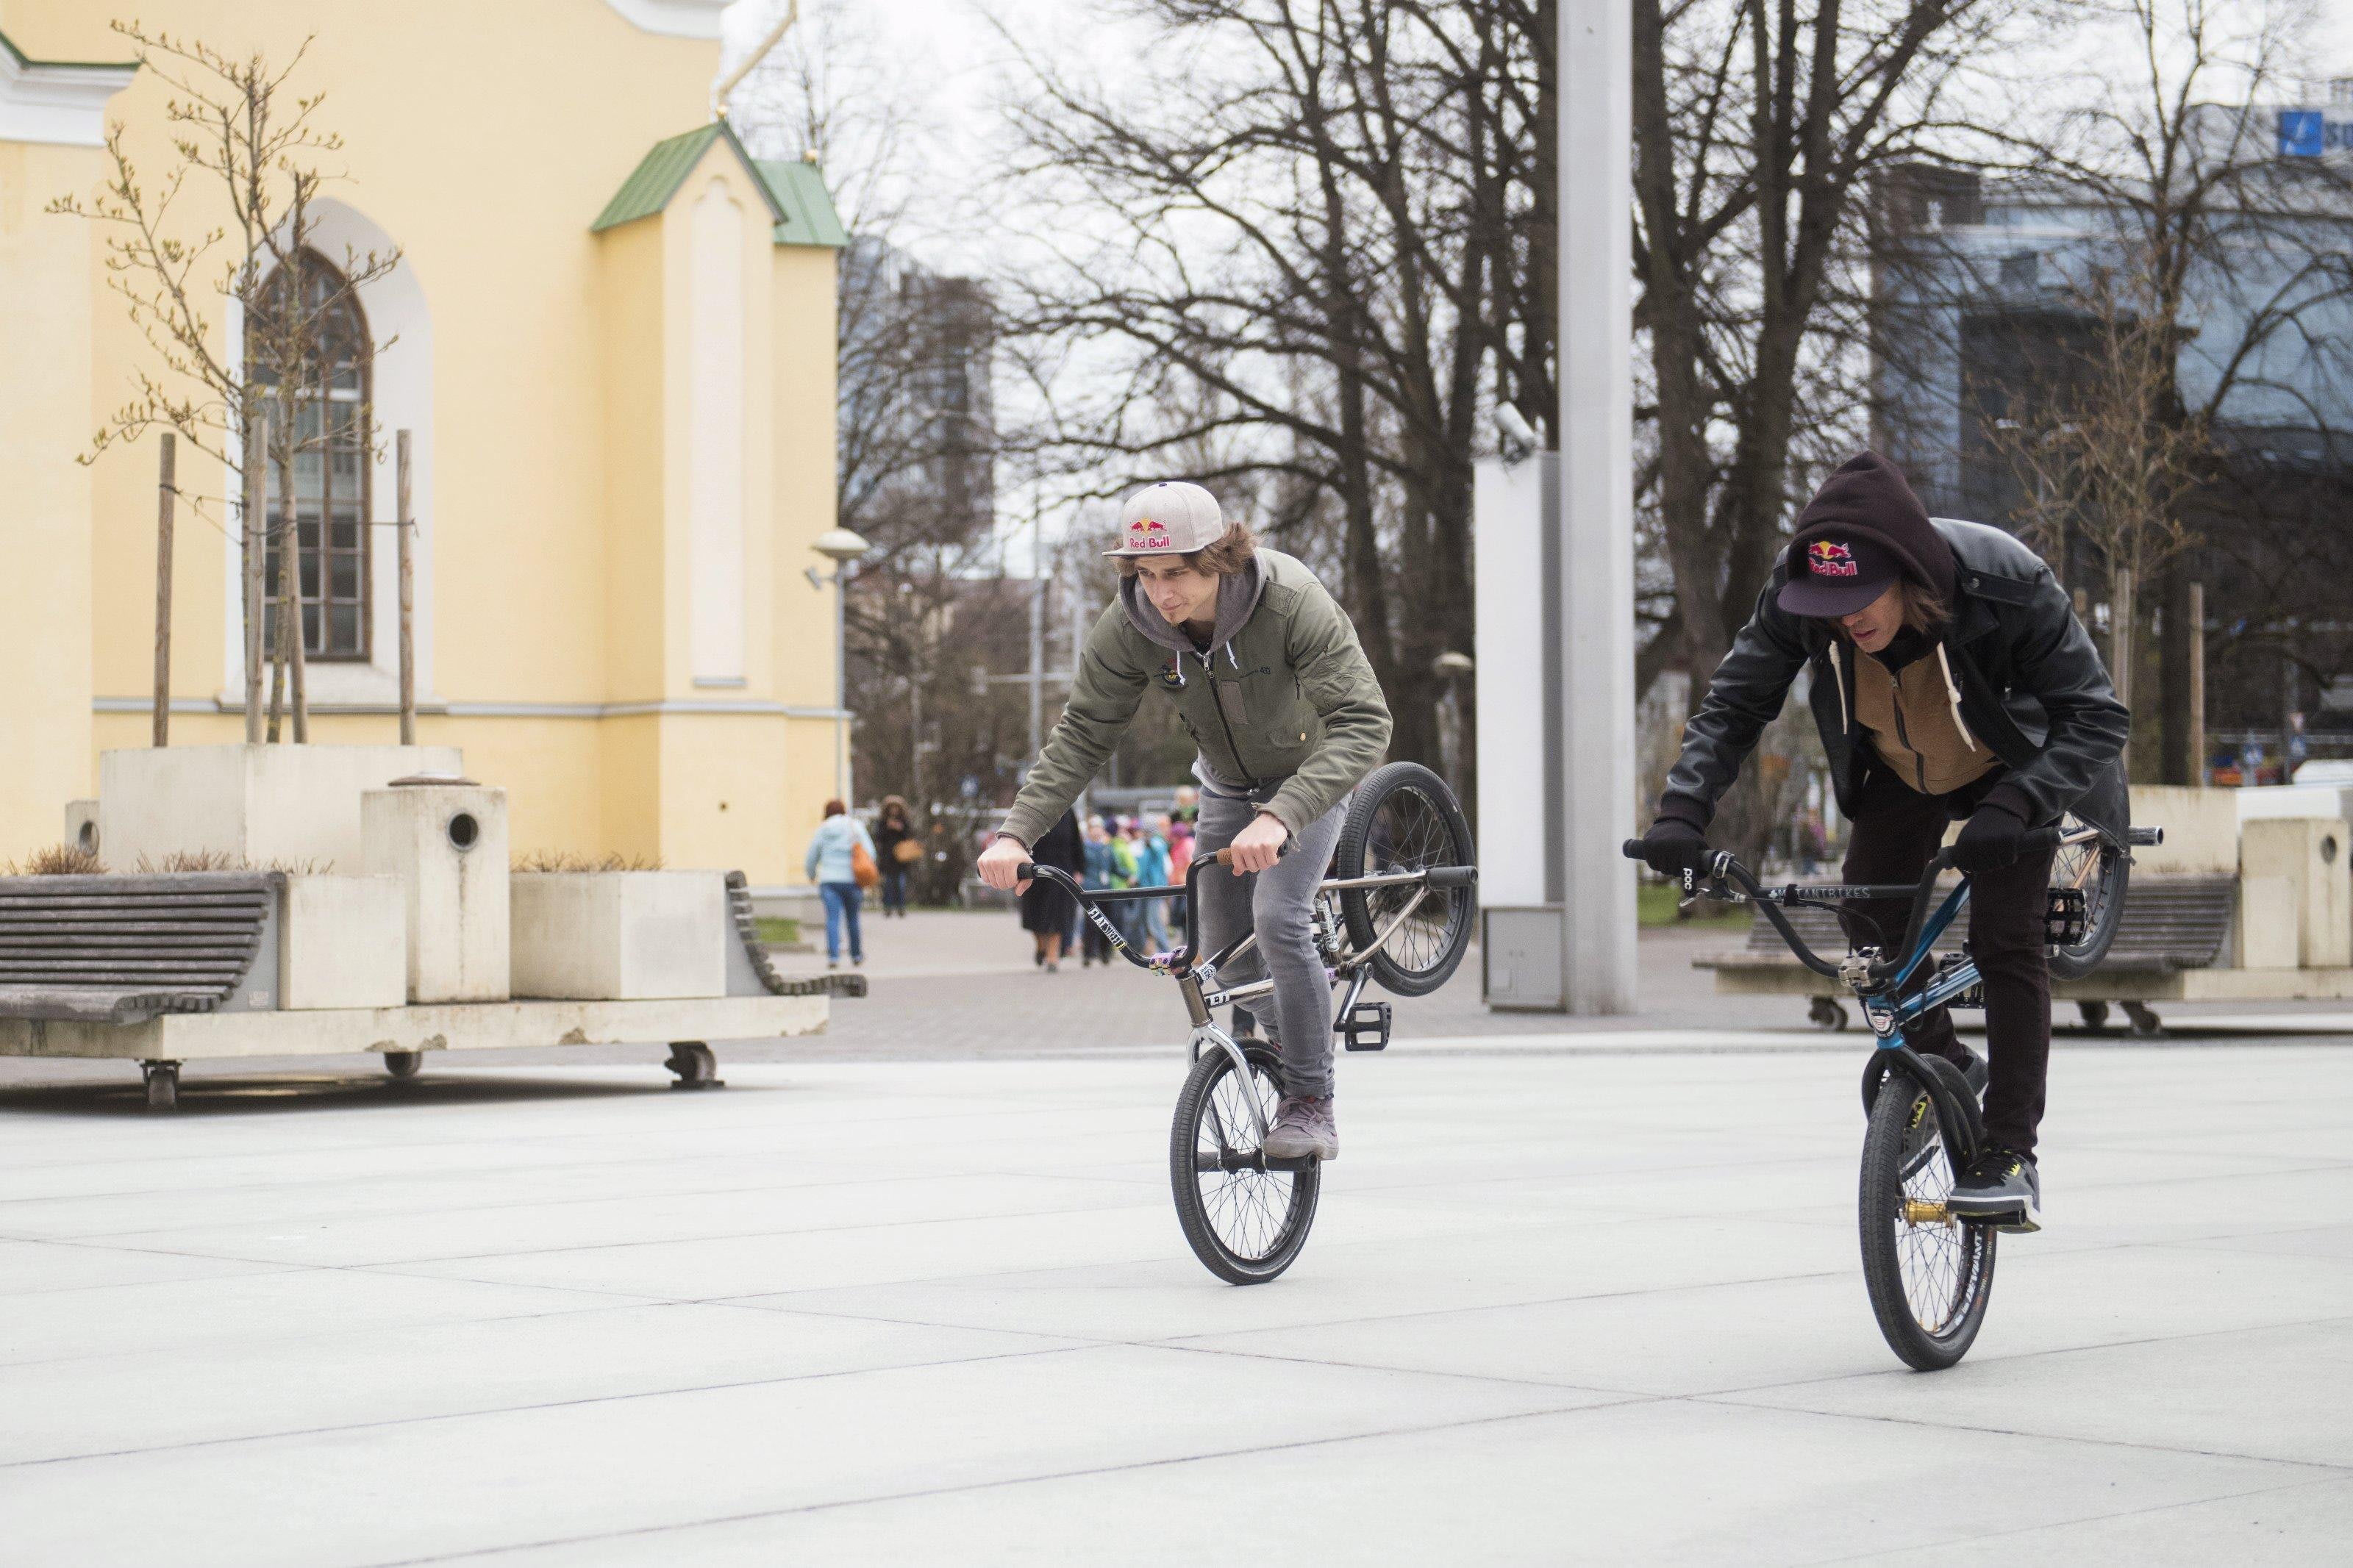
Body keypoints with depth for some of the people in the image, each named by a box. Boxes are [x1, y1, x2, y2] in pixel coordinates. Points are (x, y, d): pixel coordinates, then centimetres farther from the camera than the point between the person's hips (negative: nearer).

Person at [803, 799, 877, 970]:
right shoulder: (855, 827, 5)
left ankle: (833, 956, -18)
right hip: (851, 879, 0)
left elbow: (812, 858, 12)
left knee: (833, 919, -6)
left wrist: (812, 876, 31)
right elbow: (869, 852, -3)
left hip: (829, 880, 0)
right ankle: (857, 955, 25)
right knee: (853, 918, 14)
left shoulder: (822, 830, 7)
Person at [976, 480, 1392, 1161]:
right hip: (1227, 787, 5)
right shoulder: (1130, 626, -24)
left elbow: (1362, 722, -44)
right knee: (1224, 949, 2)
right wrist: (1016, 831, -31)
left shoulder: (1294, 602, -37)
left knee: (1277, 918, -23)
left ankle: (1311, 1105, -13)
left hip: (1310, 777, -5)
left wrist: (1279, 818, -58)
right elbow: (1082, 733, -17)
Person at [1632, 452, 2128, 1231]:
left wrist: (2012, 807, -51)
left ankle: (2011, 1158, -13)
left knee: (2004, 940, -16)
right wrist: (1684, 808, -34)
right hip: (1898, 774, 4)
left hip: (2007, 772, -4)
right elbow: (1733, 702, -18)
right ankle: (1948, 1071, 20)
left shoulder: (2007, 587, -39)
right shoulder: (1797, 593, -30)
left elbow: (2097, 716, -35)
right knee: (1869, 919, -6)